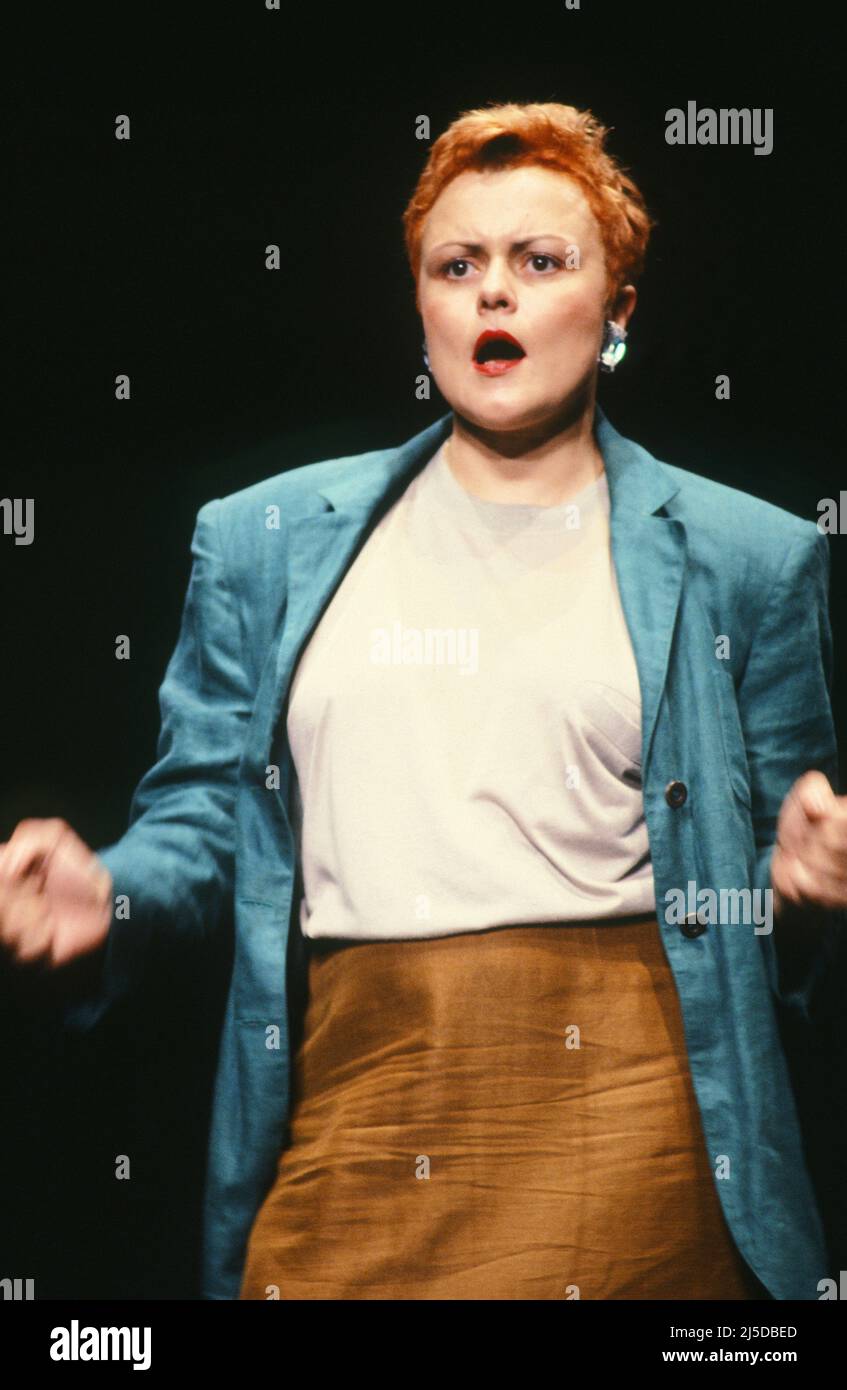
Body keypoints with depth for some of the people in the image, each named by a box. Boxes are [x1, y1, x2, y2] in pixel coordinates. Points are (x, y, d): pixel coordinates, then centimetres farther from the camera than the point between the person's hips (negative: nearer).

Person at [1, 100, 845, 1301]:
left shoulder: (744, 558, 7)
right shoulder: (264, 539, 10)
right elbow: (206, 812, 12)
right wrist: (110, 892, -8)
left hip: (620, 1101, -1)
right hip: (342, 1101, 1)